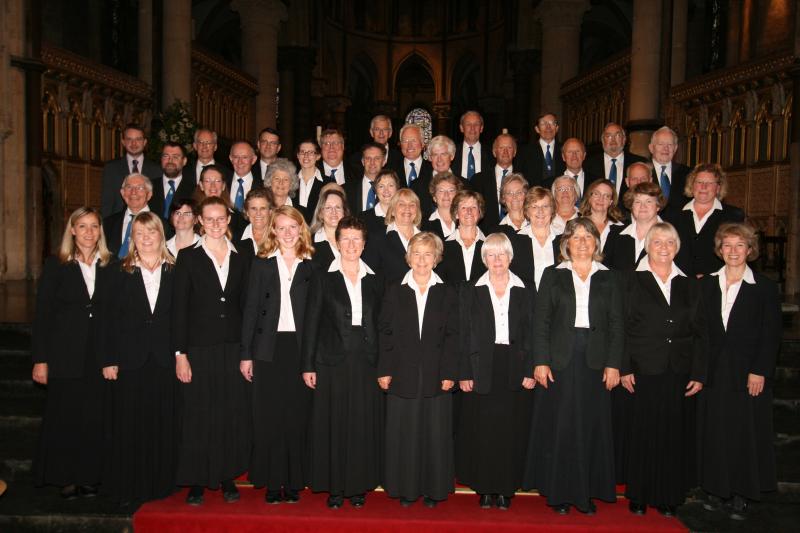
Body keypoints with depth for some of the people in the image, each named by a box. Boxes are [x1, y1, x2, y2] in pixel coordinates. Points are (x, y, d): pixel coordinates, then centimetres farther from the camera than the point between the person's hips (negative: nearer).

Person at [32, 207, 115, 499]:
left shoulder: (111, 266, 5)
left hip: (100, 355, 2)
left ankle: (89, 477, 19)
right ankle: (65, 478, 21)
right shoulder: (56, 266, 0)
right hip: (66, 355, -1)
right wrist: (40, 359, -6)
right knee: (64, 417, 6)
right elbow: (42, 315, -1)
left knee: (95, 418, 5)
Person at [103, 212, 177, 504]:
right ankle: (128, 486, 18)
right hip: (130, 358, 0)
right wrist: (109, 360, -2)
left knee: (163, 424, 5)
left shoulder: (174, 271, 6)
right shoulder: (122, 272, 5)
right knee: (129, 424, 5)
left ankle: (160, 483, 18)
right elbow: (113, 319, 3)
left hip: (164, 359, 0)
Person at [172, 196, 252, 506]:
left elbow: (245, 307, 11)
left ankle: (227, 478, 20)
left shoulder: (240, 260, 9)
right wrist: (180, 354, -9)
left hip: (232, 349, 3)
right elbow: (179, 308, -3)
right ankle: (196, 482, 17)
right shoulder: (188, 257, 1)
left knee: (233, 415, 5)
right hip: (198, 349, -2)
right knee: (197, 416, 3)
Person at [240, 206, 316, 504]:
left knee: (297, 417, 4)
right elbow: (251, 309, 4)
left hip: (300, 347, 0)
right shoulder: (262, 264, 6)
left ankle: (294, 482, 15)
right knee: (269, 417, 4)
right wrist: (246, 354, -1)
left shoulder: (310, 266, 6)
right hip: (269, 348, 0)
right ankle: (272, 483, 14)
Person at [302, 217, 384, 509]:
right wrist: (308, 365, -4)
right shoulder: (323, 277, 3)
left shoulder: (375, 280, 11)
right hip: (333, 361, -2)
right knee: (333, 424, 3)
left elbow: (381, 323, 10)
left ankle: (358, 485, 19)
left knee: (364, 426, 5)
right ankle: (334, 487, 16)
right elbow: (312, 323, 1)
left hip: (366, 361, 2)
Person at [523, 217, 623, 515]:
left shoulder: (608, 278, 9)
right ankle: (559, 492, 14)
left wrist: (613, 363, -3)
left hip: (595, 361, 1)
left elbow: (617, 324, 6)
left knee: (591, 425, 5)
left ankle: (586, 492, 17)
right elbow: (541, 321, 1)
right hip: (559, 359, -1)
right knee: (558, 426, 2)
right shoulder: (553, 276, 5)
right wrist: (540, 361, -7)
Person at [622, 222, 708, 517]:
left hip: (680, 374, 3)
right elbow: (623, 329, -3)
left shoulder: (689, 285, 10)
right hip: (644, 372, -3)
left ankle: (669, 496, 21)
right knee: (643, 434, 3)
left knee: (676, 435, 7)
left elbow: (700, 332, 9)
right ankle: (639, 495, 17)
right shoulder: (633, 281, 1)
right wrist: (624, 368, -9)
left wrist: (698, 374, 2)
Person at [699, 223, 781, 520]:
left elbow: (771, 334, -4)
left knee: (746, 432, 3)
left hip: (749, 372, -3)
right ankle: (716, 488, 20)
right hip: (714, 371, 3)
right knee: (714, 431, 8)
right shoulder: (707, 285, 7)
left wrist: (760, 371, -11)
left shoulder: (765, 287, -1)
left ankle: (741, 495, 15)